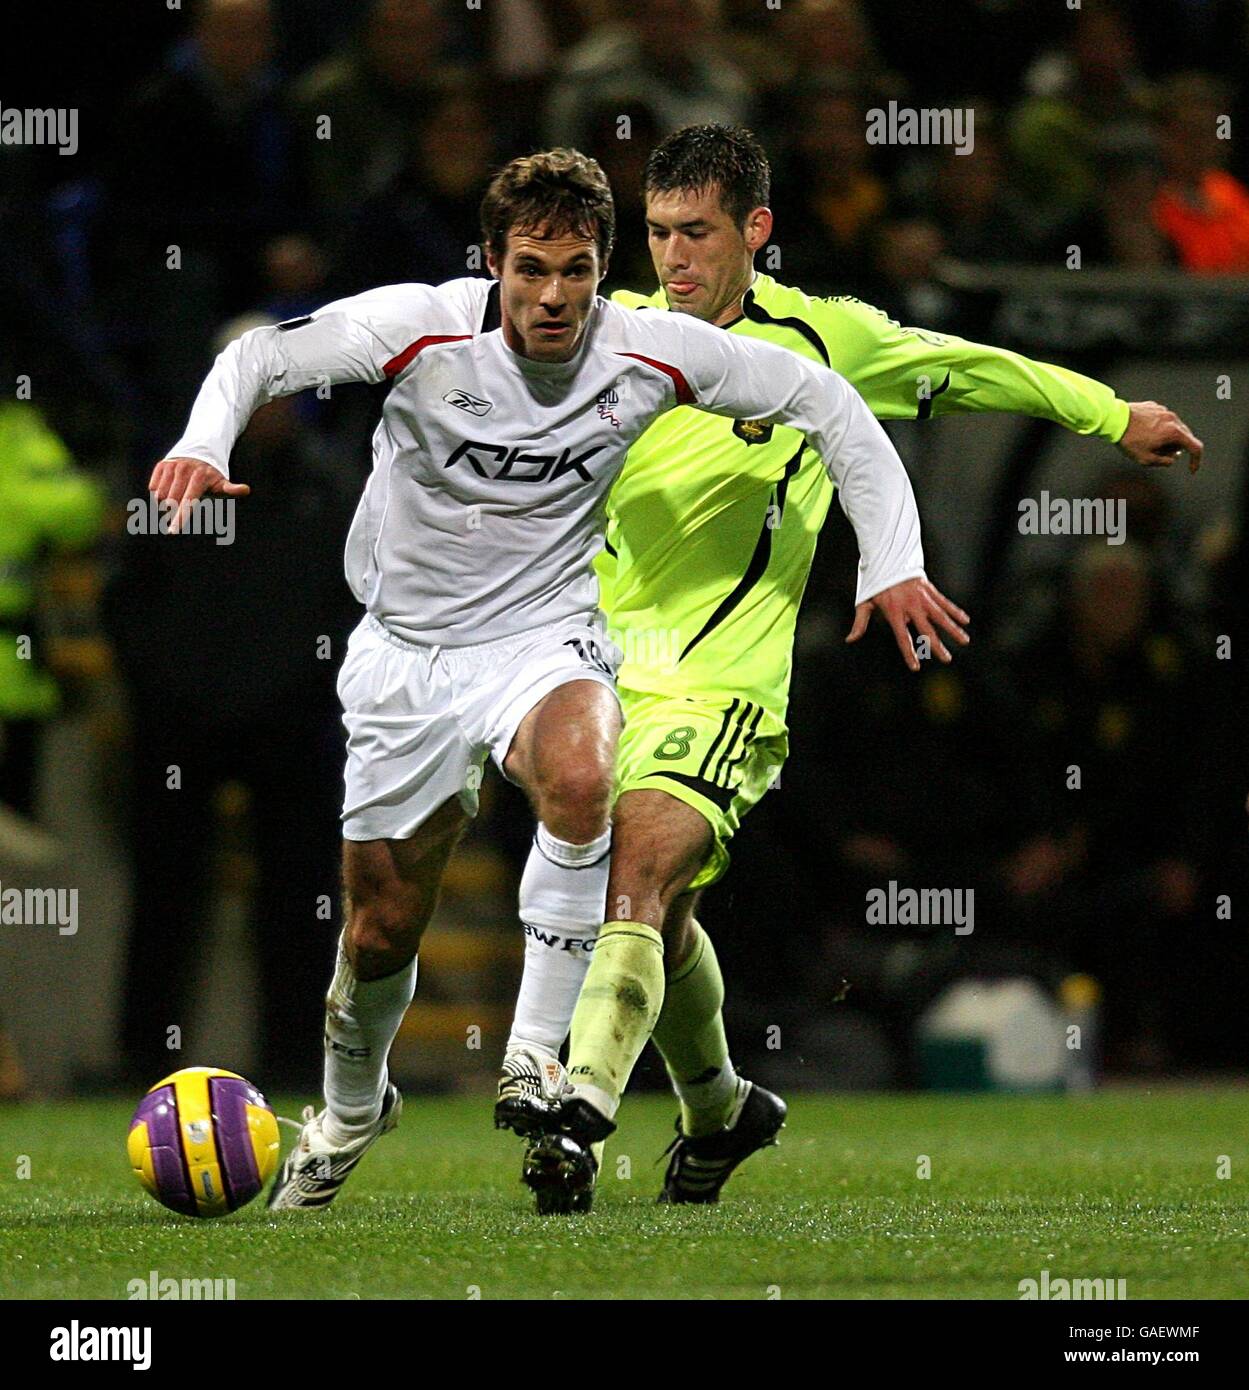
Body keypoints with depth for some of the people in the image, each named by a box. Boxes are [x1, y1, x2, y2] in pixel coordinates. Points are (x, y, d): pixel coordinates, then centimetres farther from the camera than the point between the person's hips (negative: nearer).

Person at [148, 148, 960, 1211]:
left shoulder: (649, 352, -13)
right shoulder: (420, 329, -16)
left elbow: (822, 400, -2)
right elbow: (260, 359, -7)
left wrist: (891, 562, -6)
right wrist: (201, 447, -28)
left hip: (545, 636, -1)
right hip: (407, 647, 1)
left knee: (579, 778, -37)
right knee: (383, 929, 7)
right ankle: (351, 1108, 39)